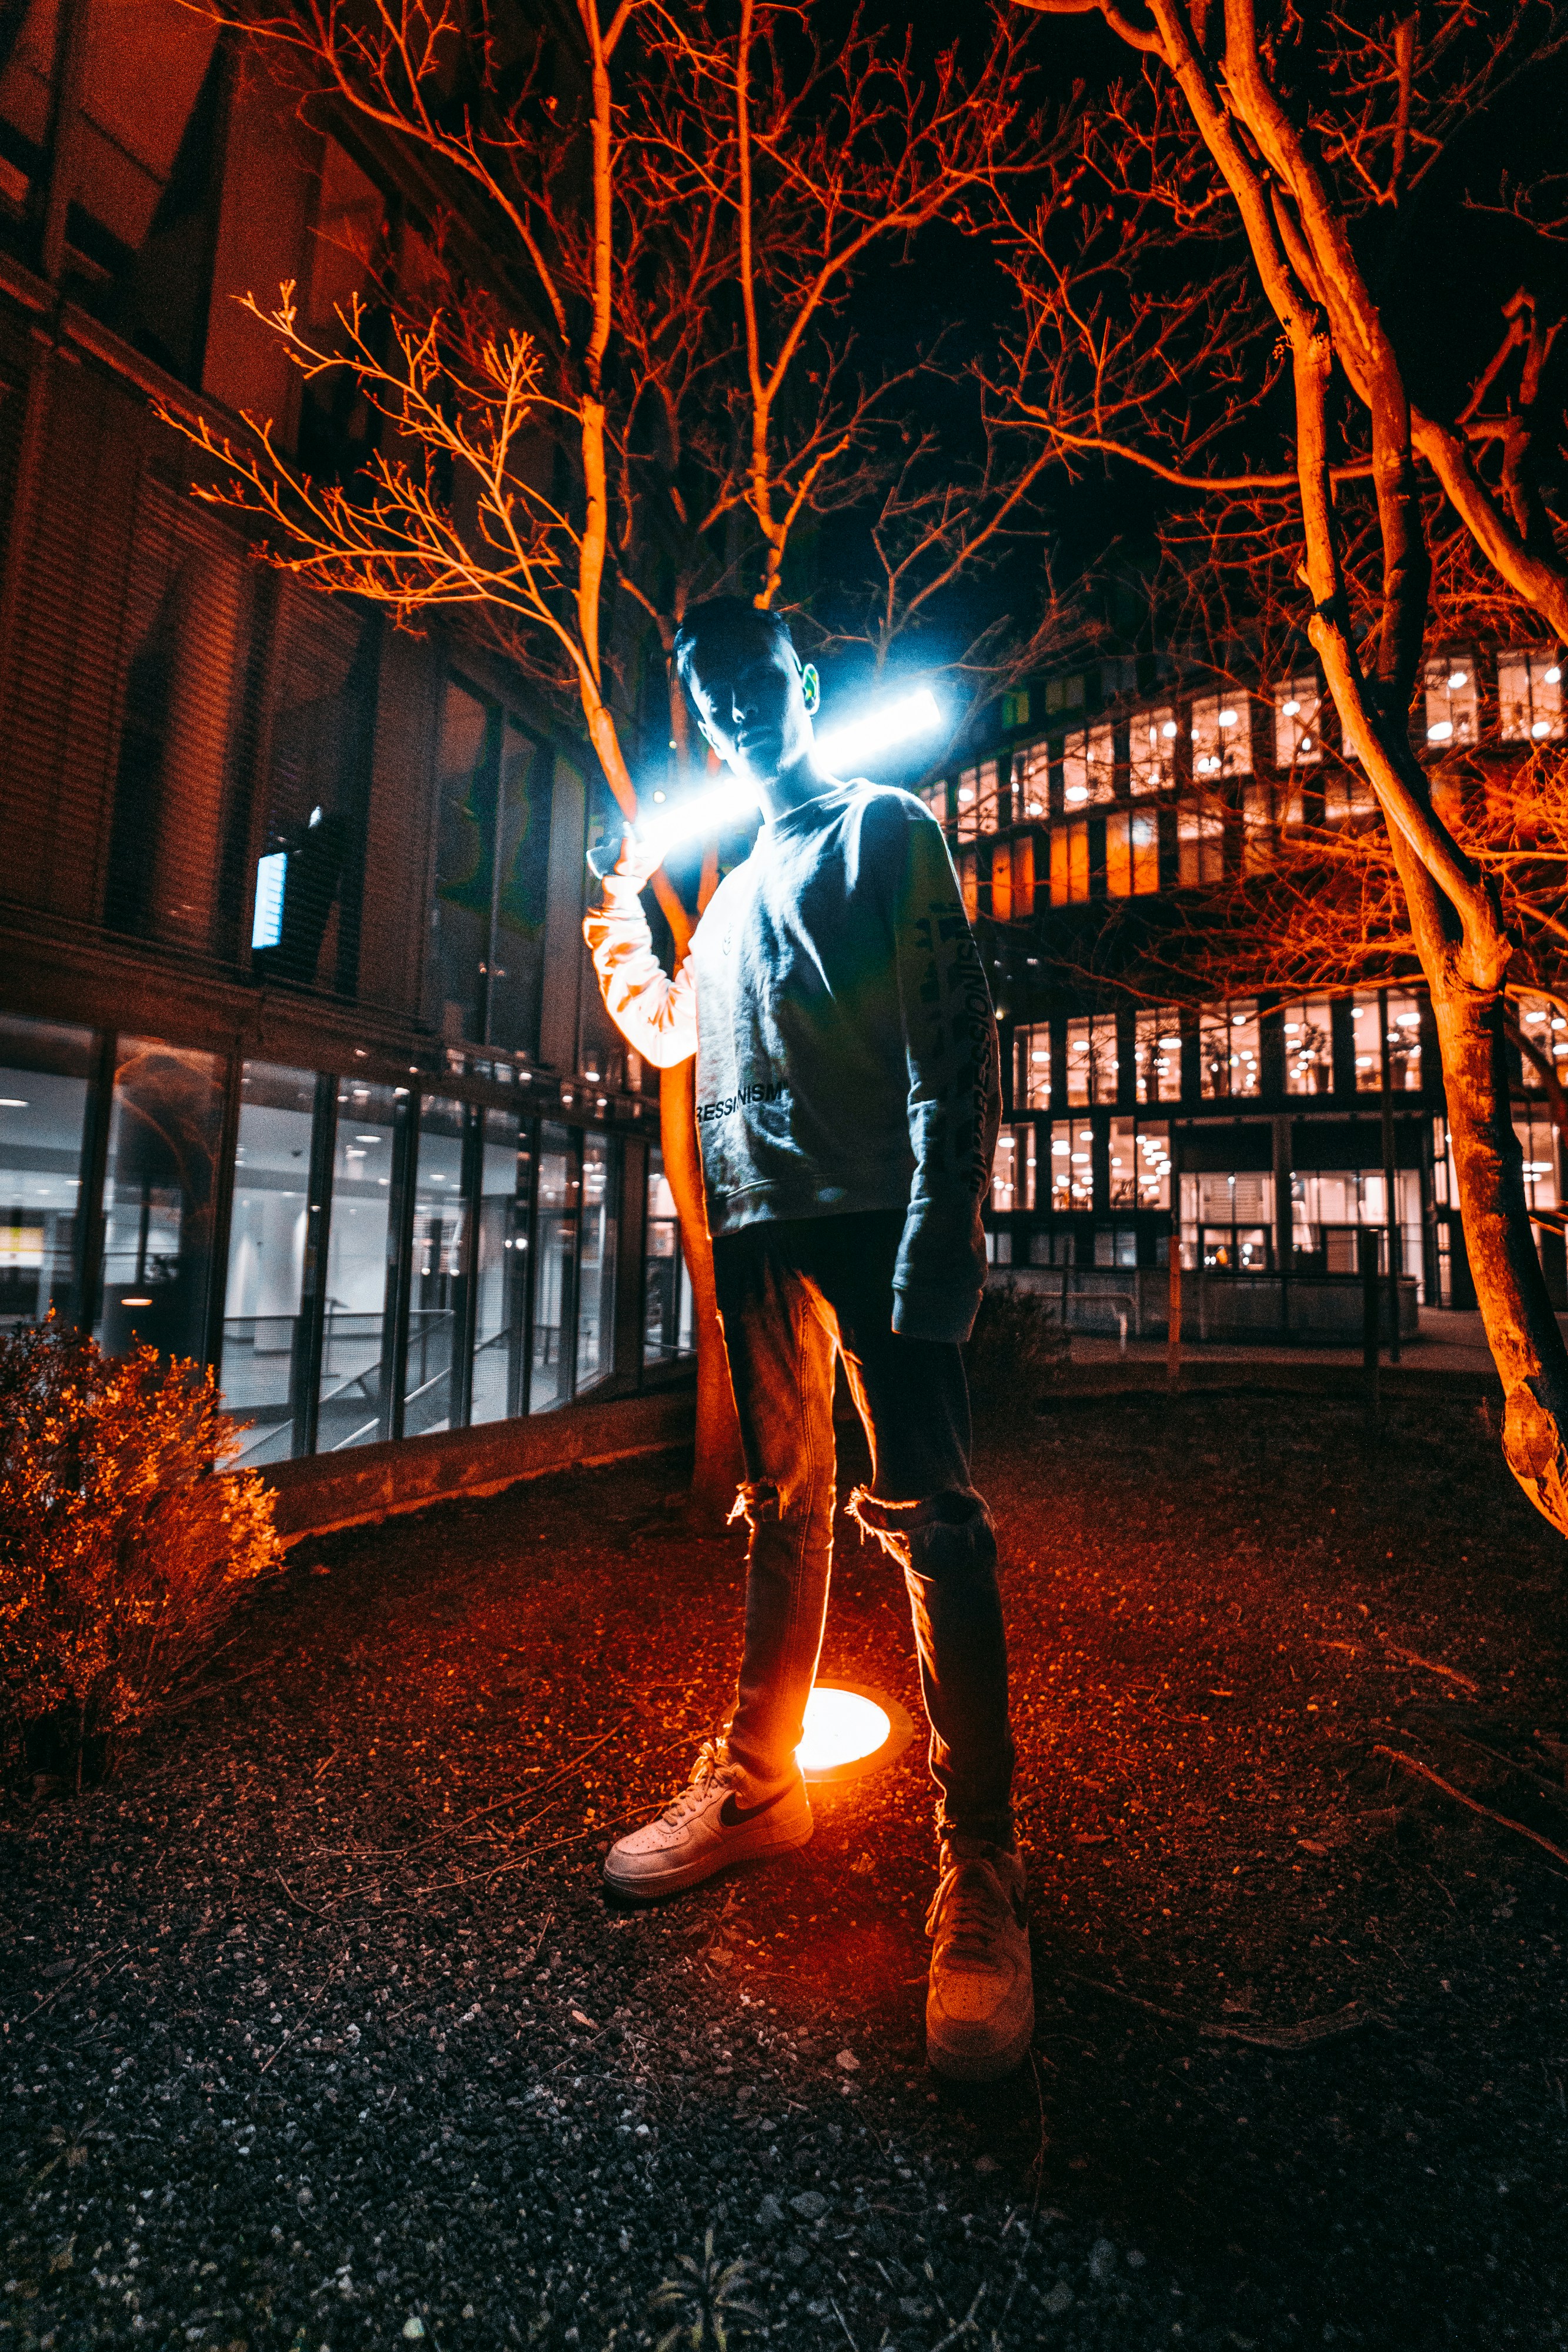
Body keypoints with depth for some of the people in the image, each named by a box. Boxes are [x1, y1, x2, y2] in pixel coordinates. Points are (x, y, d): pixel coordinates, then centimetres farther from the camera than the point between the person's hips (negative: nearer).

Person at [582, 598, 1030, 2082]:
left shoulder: (885, 830, 7)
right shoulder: (733, 890, 27)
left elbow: (953, 1028, -6)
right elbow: (666, 1034, 33)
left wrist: (944, 1221, -18)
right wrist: (617, 907, 23)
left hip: (868, 1207, -6)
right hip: (755, 1222, 7)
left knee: (924, 1514, -10)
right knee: (784, 1507, 12)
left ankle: (979, 1870, -2)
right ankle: (757, 1784, 24)